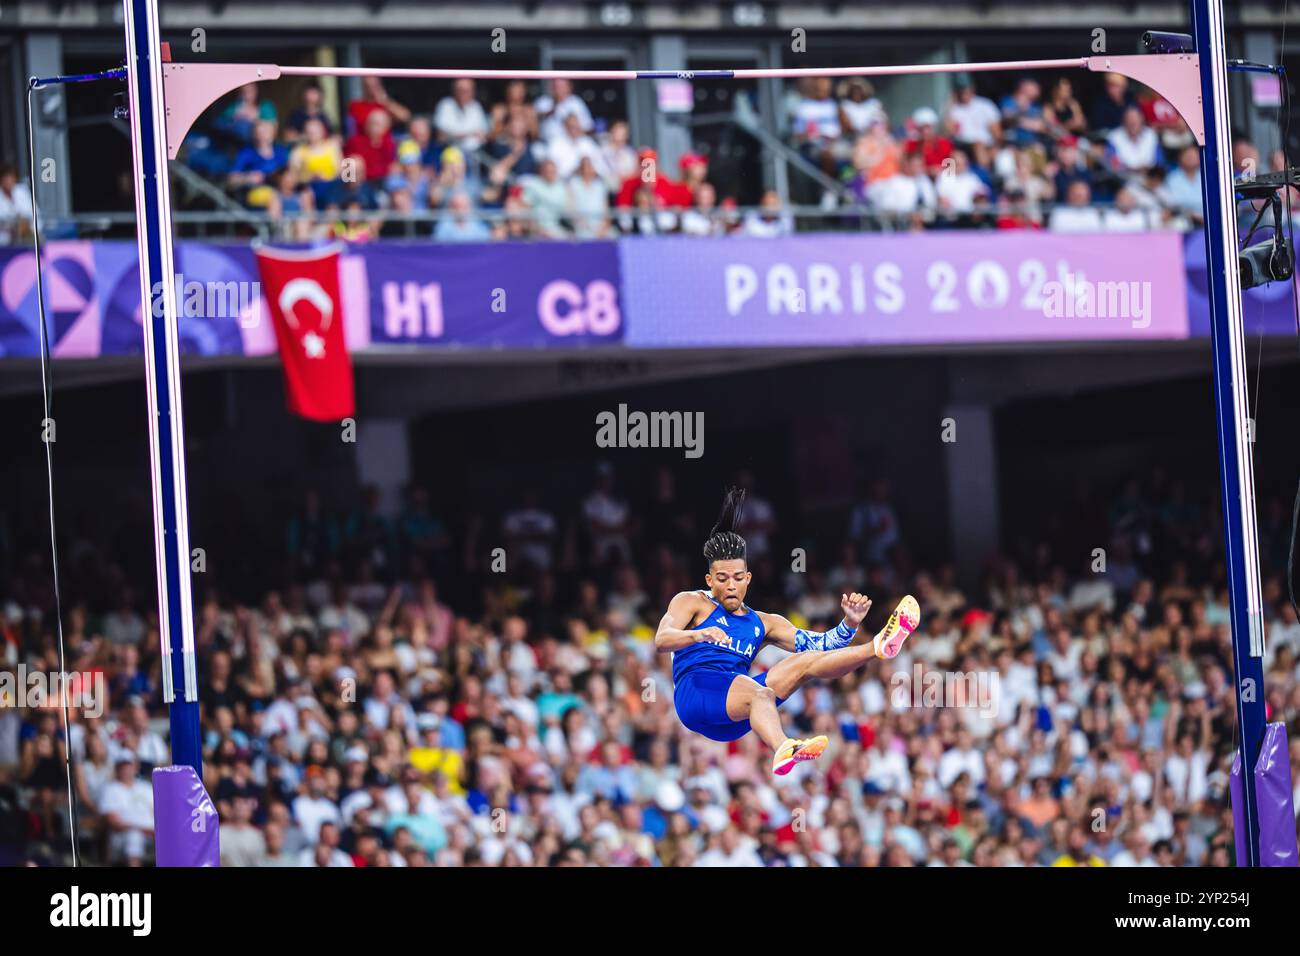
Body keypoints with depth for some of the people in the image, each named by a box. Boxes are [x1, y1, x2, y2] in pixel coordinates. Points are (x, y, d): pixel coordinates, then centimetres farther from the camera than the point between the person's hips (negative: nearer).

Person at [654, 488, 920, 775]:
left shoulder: (764, 624, 27)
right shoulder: (690, 602, 14)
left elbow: (818, 644, 18)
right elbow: (661, 641, -5)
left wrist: (850, 624, -2)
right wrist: (699, 635, -27)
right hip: (695, 689, -5)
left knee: (805, 661, -14)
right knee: (761, 693, -36)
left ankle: (880, 647, -37)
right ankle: (783, 751, -69)